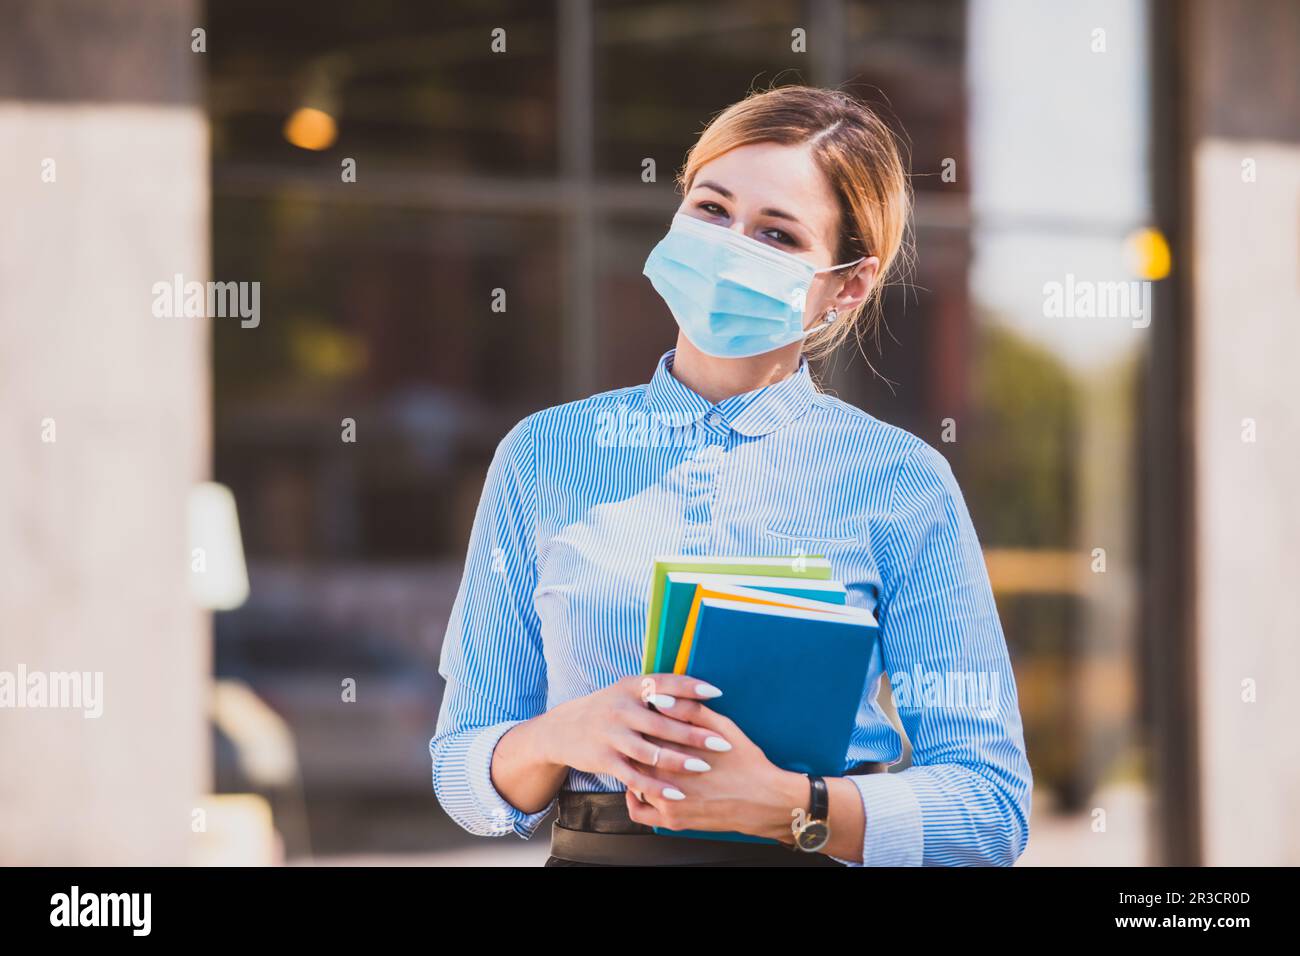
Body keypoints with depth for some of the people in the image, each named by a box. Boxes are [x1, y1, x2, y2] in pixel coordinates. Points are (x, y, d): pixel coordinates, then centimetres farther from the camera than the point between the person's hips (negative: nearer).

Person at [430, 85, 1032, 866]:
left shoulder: (902, 481, 2)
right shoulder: (544, 456, 9)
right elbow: (461, 774, 10)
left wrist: (781, 802, -14)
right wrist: (563, 735, -11)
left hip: (819, 859, -2)